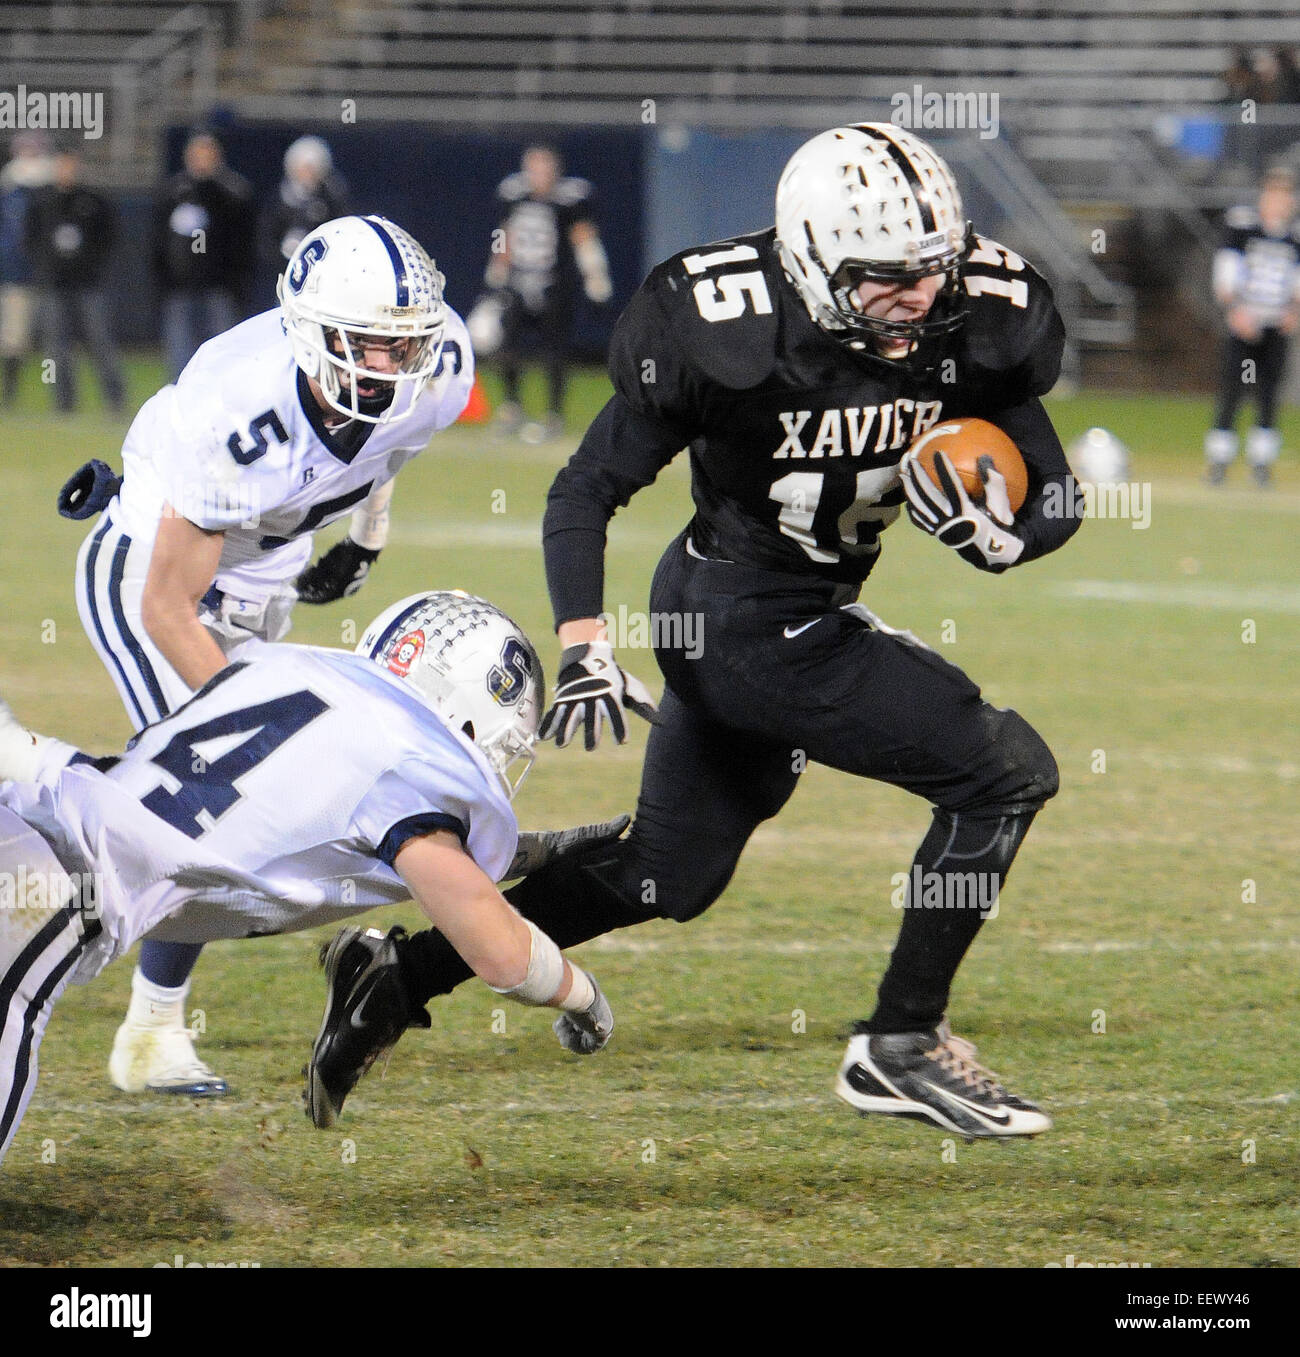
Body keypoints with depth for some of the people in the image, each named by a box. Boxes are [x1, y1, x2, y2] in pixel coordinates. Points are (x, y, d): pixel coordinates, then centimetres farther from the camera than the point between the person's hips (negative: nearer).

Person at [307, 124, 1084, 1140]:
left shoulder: (983, 324, -10)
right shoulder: (729, 334, -24)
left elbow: (1057, 500, -1)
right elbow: (588, 489, -14)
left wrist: (981, 522, -23)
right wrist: (583, 649, -21)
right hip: (749, 624, -7)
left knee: (670, 877, 19)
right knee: (1005, 771, -11)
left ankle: (405, 970, 26)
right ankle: (901, 1047, -1)